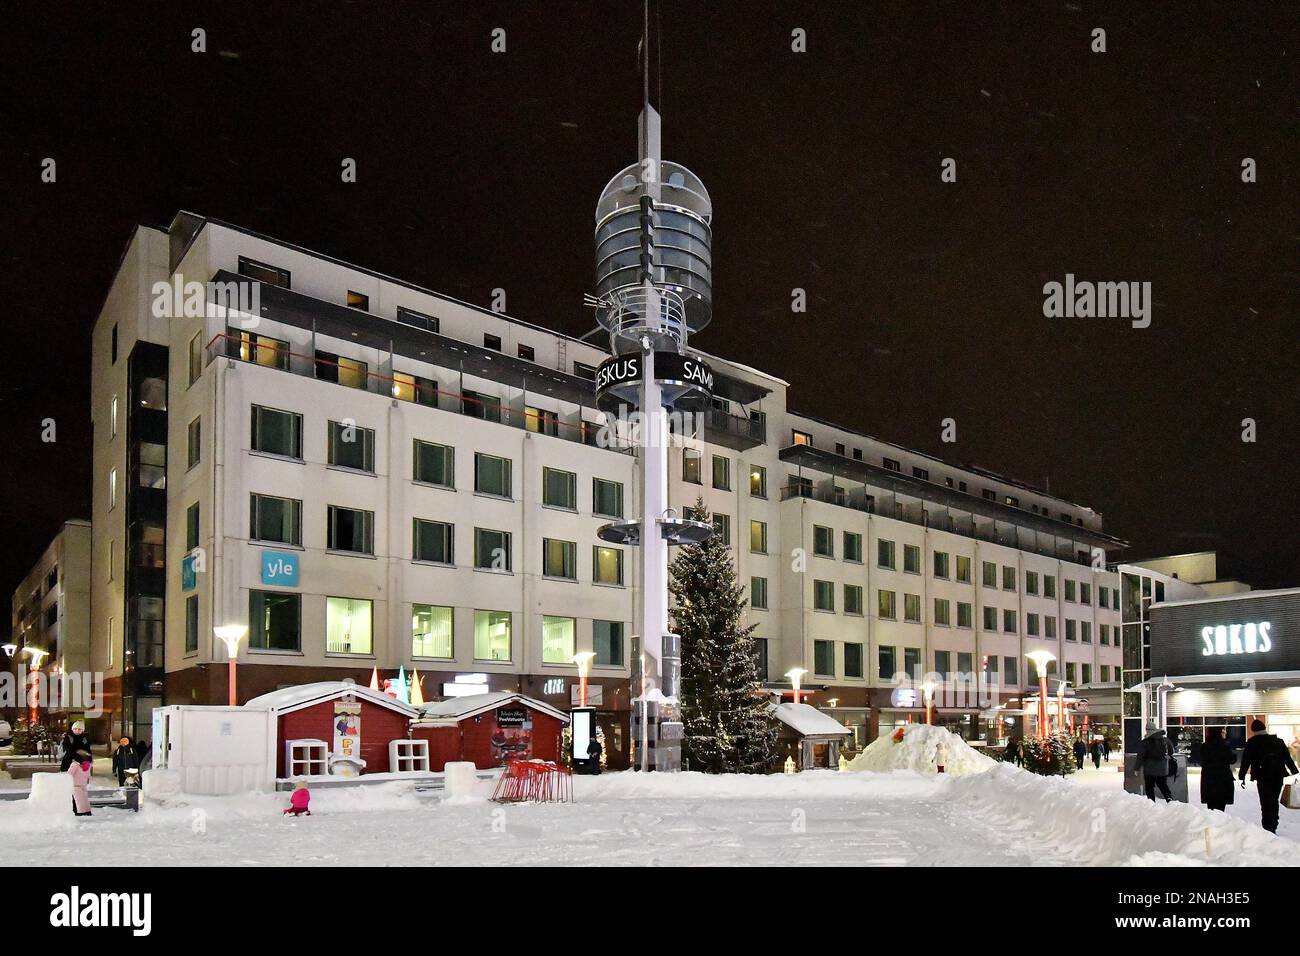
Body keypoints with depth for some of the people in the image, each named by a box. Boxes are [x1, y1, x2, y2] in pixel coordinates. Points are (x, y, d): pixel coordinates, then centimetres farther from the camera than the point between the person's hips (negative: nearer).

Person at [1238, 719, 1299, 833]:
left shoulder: (1251, 743, -3)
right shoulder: (1278, 741, 9)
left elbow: (1245, 761, -4)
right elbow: (1288, 758, 9)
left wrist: (1241, 777, 1)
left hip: (1263, 777, -4)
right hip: (1278, 776, 4)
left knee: (1266, 803, -2)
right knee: (1274, 802, 15)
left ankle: (1268, 829, -7)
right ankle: (1273, 826, 20)